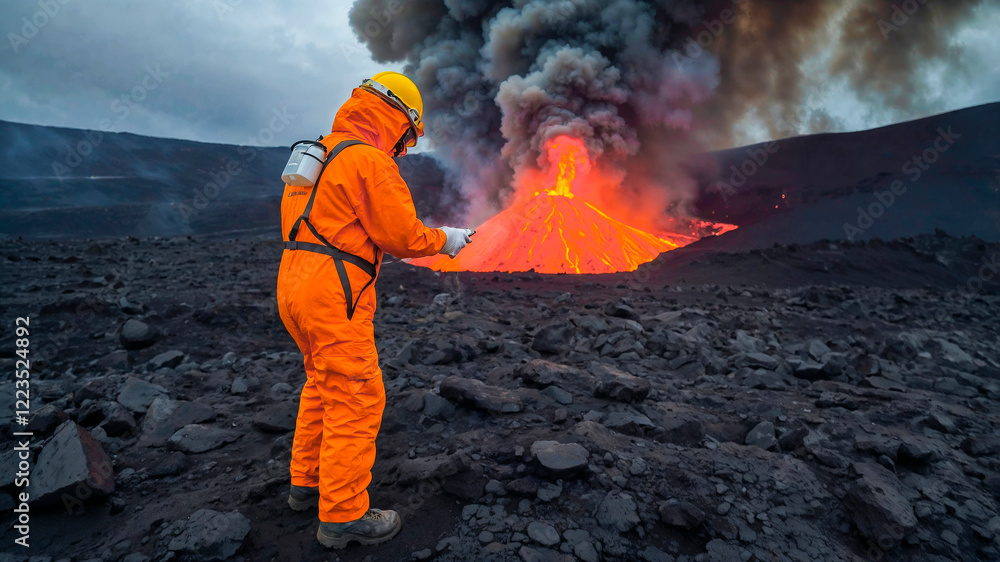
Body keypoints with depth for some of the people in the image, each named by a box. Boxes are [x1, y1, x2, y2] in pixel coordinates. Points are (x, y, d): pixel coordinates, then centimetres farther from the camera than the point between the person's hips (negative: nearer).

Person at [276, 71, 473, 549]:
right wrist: (443, 240, 4)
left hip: (296, 284, 10)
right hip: (334, 295, -10)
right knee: (356, 400, 0)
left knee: (322, 386, 22)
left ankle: (307, 484, 36)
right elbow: (402, 235, -13)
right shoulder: (369, 160, -12)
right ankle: (342, 517, 12)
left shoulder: (321, 152, 18)